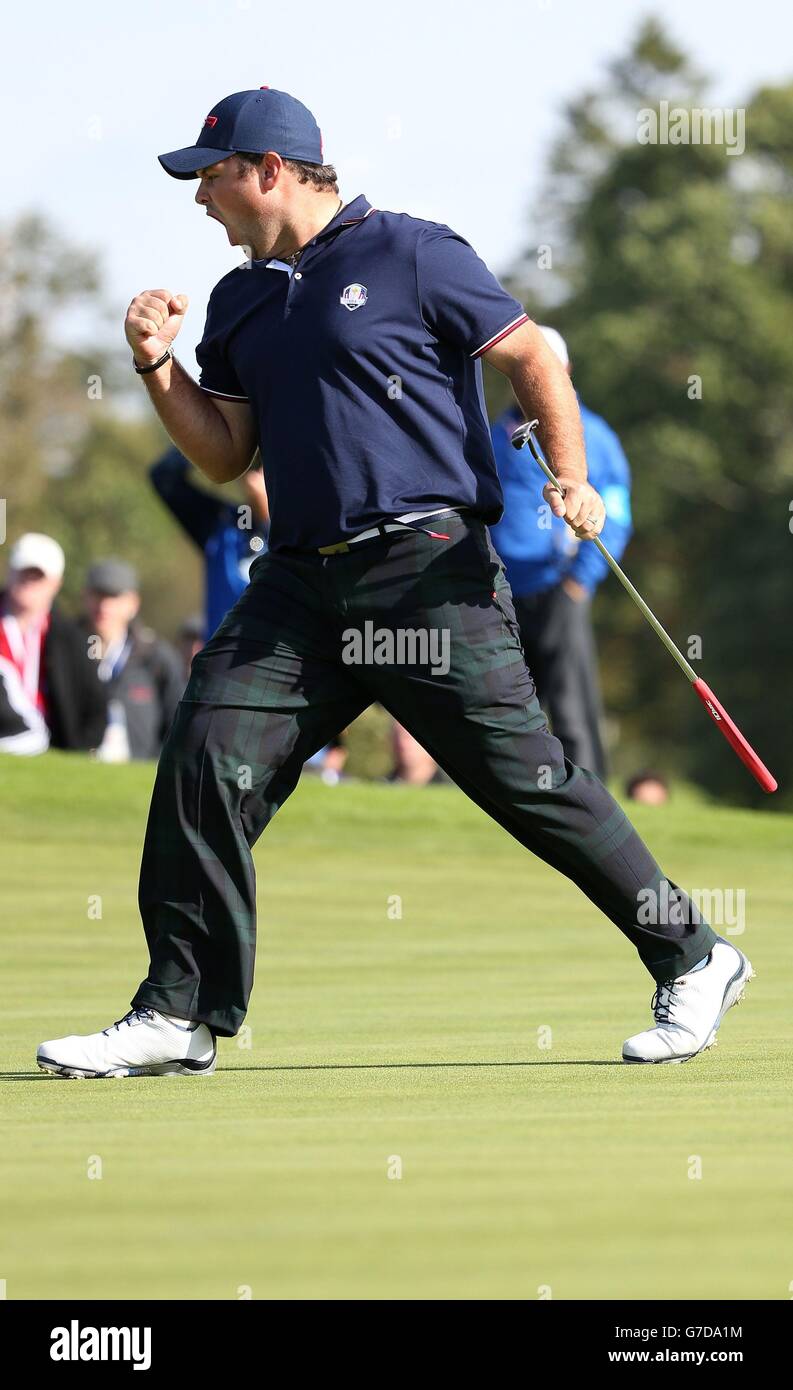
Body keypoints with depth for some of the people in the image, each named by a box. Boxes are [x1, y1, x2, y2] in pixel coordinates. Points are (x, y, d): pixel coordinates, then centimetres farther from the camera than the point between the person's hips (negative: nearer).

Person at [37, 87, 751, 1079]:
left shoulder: (409, 255, -2)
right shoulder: (240, 301, 17)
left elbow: (534, 359, -1)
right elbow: (223, 456, 20)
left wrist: (571, 480, -12)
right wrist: (158, 367, 5)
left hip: (431, 572, -6)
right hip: (300, 582, 6)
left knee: (525, 776, -7)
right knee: (205, 757, -6)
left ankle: (692, 961, 5)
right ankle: (181, 1016, 0)